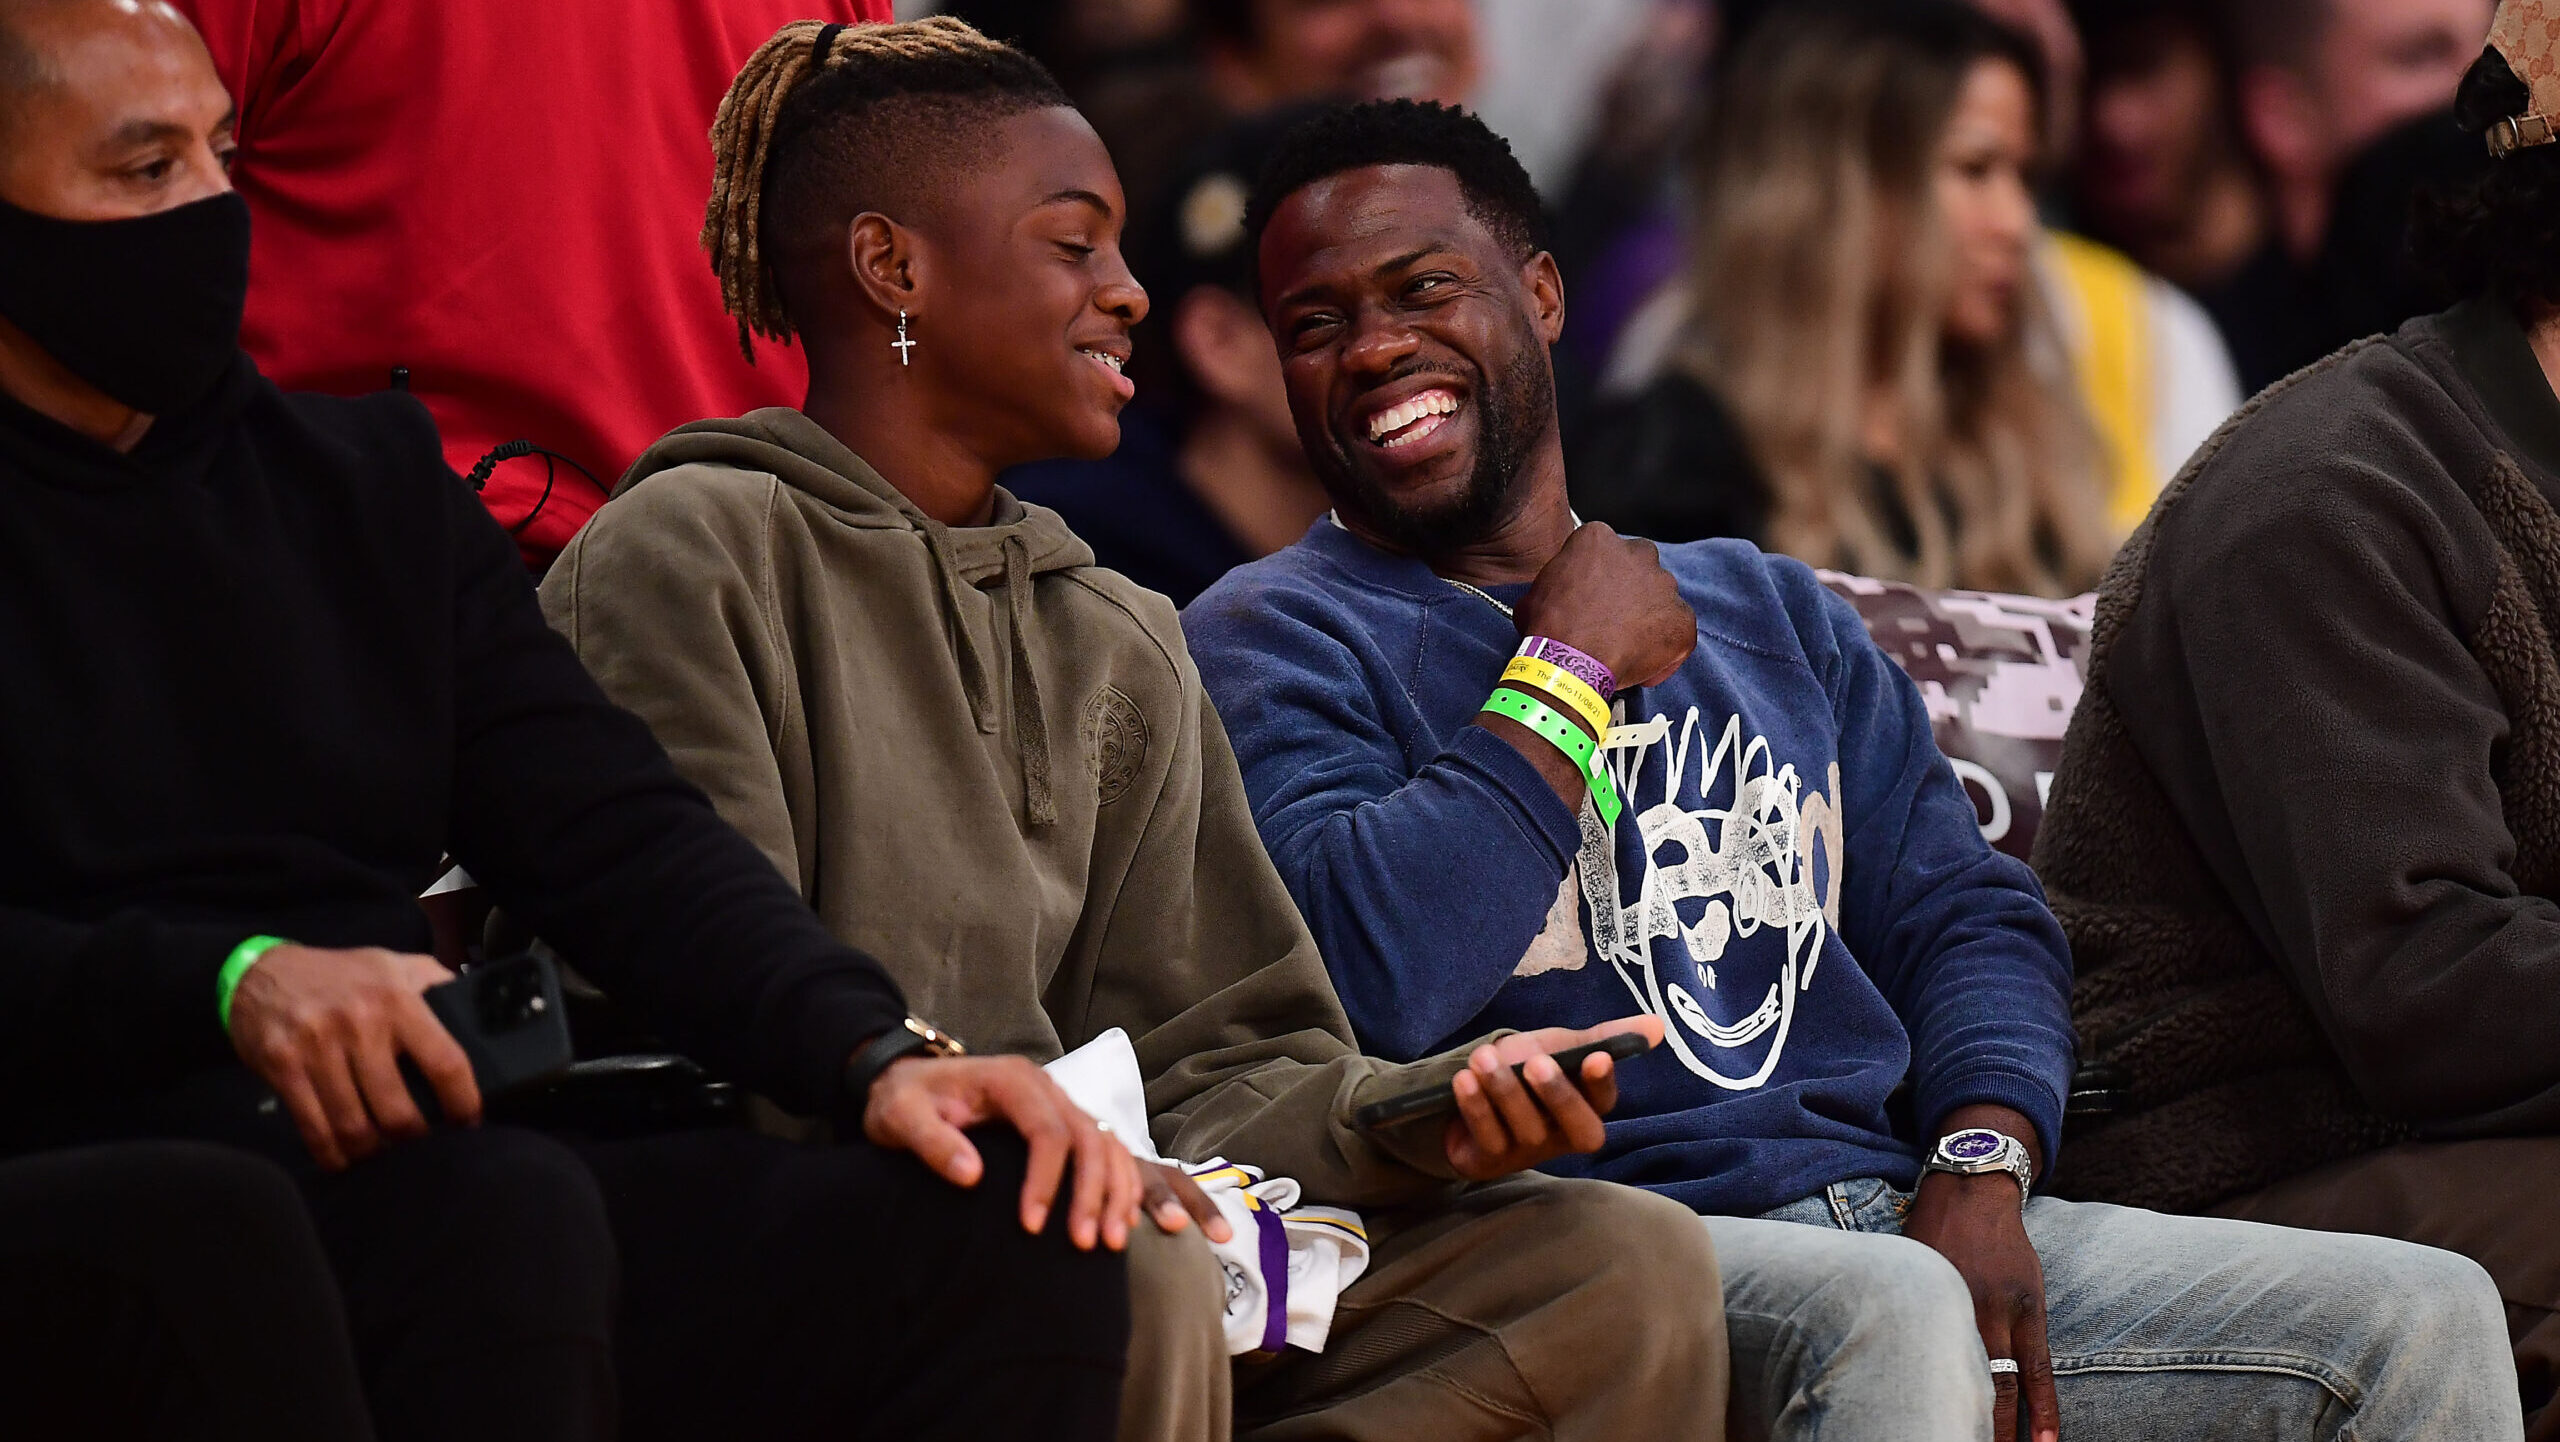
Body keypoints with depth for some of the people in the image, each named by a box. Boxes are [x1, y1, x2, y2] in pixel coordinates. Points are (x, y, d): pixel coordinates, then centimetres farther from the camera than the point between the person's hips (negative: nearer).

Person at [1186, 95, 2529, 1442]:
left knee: (2424, 1317, -10)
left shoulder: (1768, 613, 25)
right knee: (1890, 1314, -40)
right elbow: (1368, 975, -15)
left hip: (1900, 1216, 6)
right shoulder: (1278, 644, 4)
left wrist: (1979, 1168, -3)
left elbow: (1963, 915, 18)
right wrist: (1570, 675, -6)